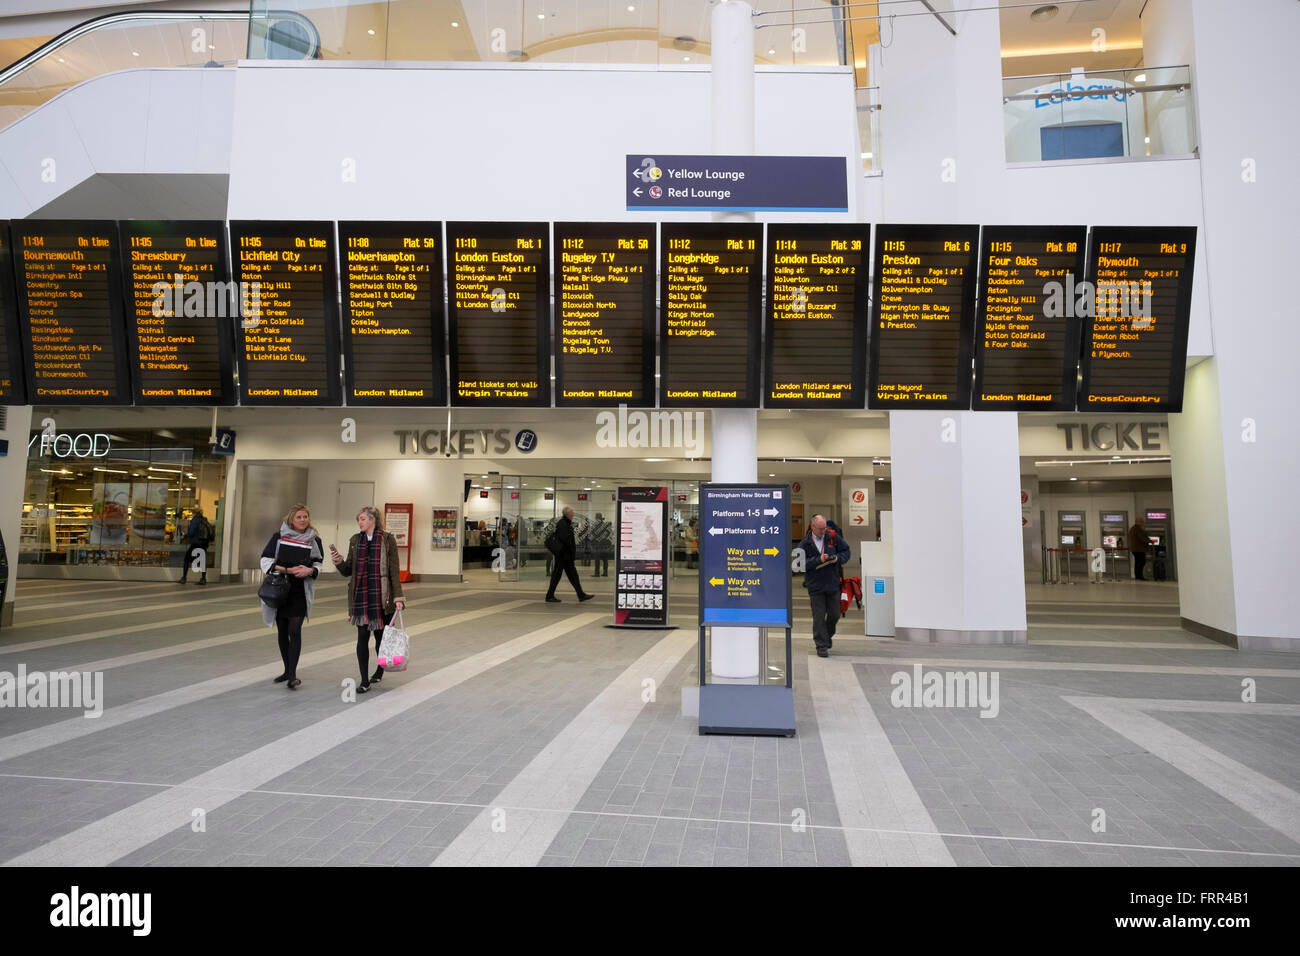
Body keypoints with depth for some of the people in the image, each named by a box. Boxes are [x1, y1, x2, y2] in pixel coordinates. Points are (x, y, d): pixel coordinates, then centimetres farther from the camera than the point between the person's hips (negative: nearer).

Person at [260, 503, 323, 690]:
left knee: (294, 630, -11)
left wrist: (310, 571, -12)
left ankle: (293, 675, -10)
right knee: (282, 631, 10)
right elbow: (266, 562, -3)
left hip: (300, 592, -1)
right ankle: (287, 670, 24)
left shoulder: (314, 540, 3)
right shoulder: (279, 537, 1)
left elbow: (318, 565, 11)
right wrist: (288, 570, -14)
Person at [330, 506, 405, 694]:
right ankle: (364, 681, 5)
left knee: (381, 636, 10)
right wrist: (338, 561, -10)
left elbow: (395, 571, -5)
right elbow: (347, 571, 11)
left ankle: (380, 670, 33)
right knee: (362, 637, -1)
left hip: (382, 597, -2)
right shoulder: (355, 540, 8)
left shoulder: (388, 540, -3)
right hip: (361, 597, 2)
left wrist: (398, 598, -10)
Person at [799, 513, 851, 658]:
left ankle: (828, 635, 37)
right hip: (815, 585, -2)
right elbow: (802, 563, -12)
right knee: (819, 617, -1)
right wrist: (819, 560, -23)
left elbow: (846, 551, 9)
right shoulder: (805, 543, -4)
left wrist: (838, 558, -10)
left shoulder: (833, 537, 2)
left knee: (834, 614, 10)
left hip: (833, 583, 3)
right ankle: (821, 646, 7)